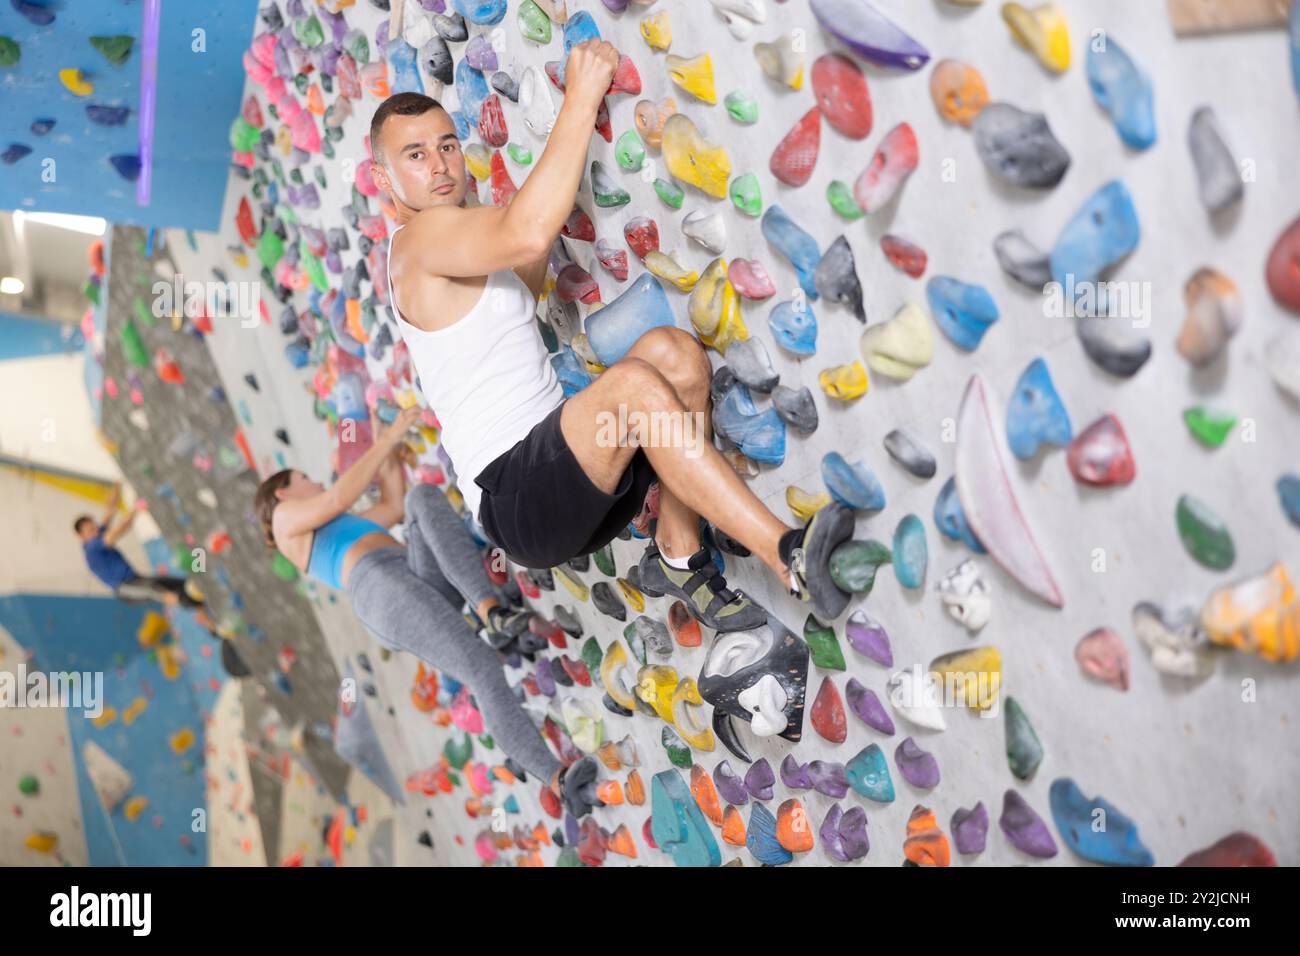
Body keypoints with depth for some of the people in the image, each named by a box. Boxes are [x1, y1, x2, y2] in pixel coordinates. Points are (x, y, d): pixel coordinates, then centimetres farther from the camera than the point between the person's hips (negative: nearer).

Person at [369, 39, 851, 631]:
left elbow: (524, 289, 42)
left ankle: (676, 554, -10)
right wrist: (581, 99, -22)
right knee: (634, 384, -33)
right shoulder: (420, 239, -8)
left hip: (556, 474, 9)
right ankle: (791, 559, -34)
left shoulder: (459, 241, 22)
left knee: (672, 351, -12)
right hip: (512, 498, -9)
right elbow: (527, 236, -28)